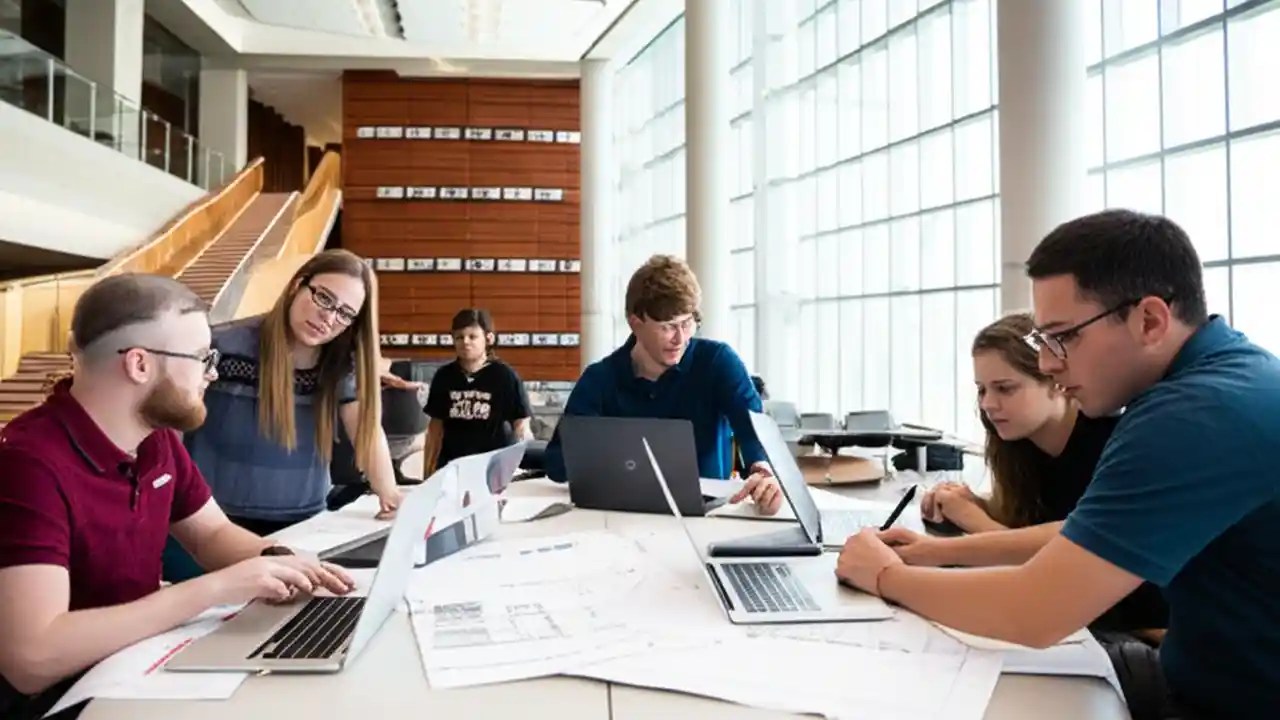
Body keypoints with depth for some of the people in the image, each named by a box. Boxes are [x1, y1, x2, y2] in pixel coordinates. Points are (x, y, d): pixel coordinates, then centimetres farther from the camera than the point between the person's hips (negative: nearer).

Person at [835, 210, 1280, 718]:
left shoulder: (1198, 415, -29)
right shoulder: (1222, 371, 3)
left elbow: (1034, 616, -29)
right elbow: (1084, 538, 9)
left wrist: (886, 575, -12)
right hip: (1211, 676, 8)